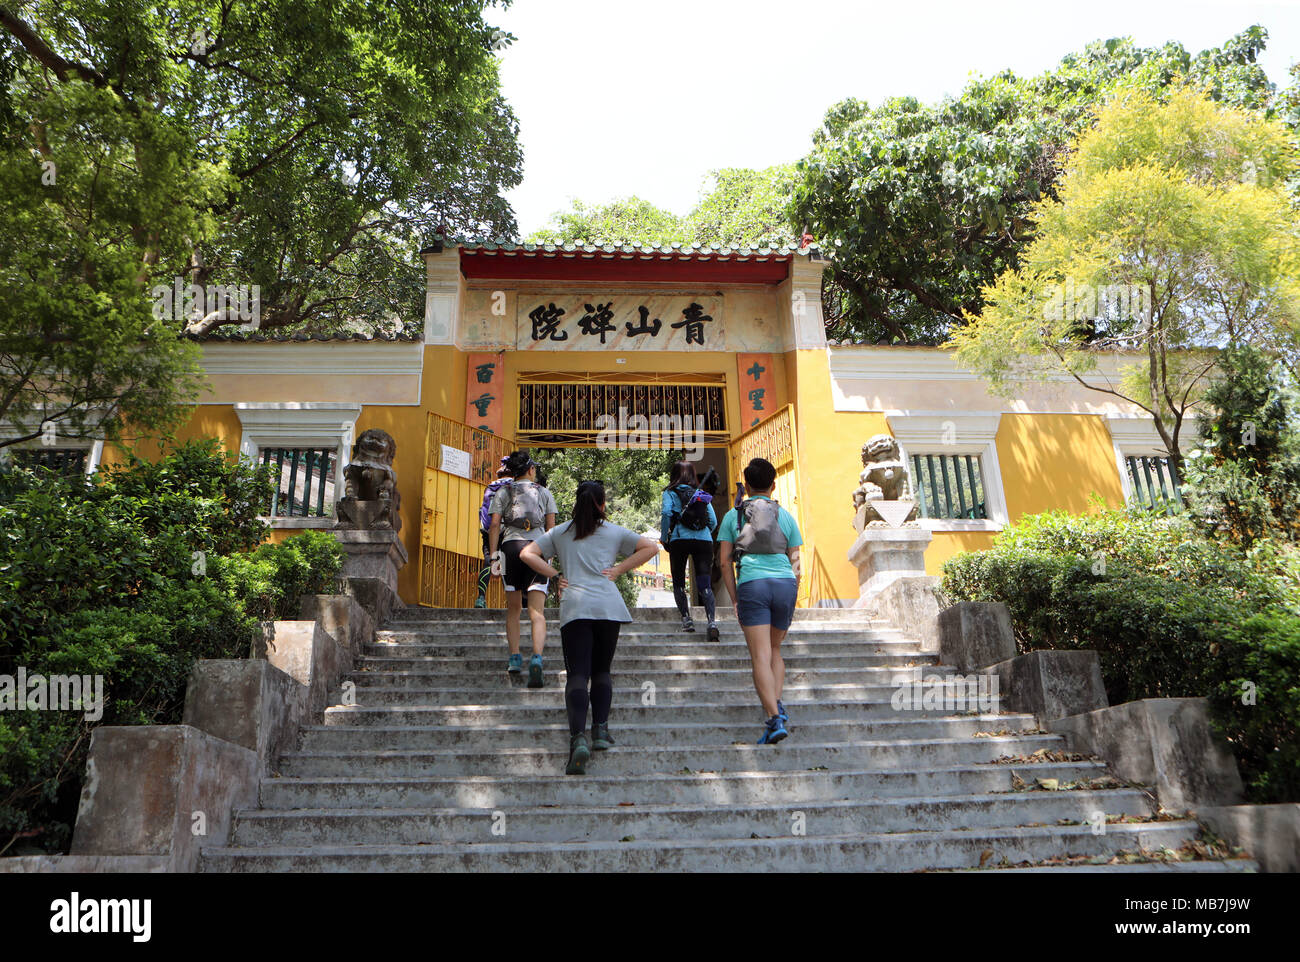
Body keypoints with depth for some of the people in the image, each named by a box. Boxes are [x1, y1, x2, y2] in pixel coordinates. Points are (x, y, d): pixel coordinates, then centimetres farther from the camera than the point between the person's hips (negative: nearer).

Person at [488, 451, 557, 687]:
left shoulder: (502, 493, 12)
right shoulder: (545, 493, 13)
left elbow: (494, 525, 2)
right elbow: (552, 528, 9)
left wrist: (494, 557, 1)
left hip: (510, 546, 1)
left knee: (513, 609, 16)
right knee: (536, 612, -5)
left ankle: (514, 658, 12)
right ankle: (536, 659, -22)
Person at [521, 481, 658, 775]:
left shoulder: (559, 533, 15)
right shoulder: (614, 532, 13)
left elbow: (527, 554, 10)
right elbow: (651, 547, 9)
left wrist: (554, 575, 10)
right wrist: (619, 569, 6)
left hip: (574, 607, 0)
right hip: (608, 606, 0)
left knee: (577, 674, -6)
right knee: (602, 670, 16)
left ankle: (578, 737, -23)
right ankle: (601, 729, 8)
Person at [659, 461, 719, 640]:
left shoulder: (670, 493, 9)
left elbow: (666, 513, -9)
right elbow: (713, 521, 11)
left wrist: (664, 538, 1)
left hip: (679, 540, -2)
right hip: (704, 540, 2)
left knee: (678, 582, 13)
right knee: (705, 584, -3)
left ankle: (686, 618, 4)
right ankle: (712, 621, -20)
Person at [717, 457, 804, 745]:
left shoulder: (732, 516, 13)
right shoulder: (786, 516, 17)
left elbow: (724, 562, 7)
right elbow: (795, 562, 14)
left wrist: (735, 600, 12)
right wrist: (791, 602, 20)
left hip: (751, 584, -2)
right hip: (785, 583, 2)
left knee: (760, 656, -4)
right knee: (775, 649, 19)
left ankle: (774, 719, -14)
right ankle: (778, 705, 3)